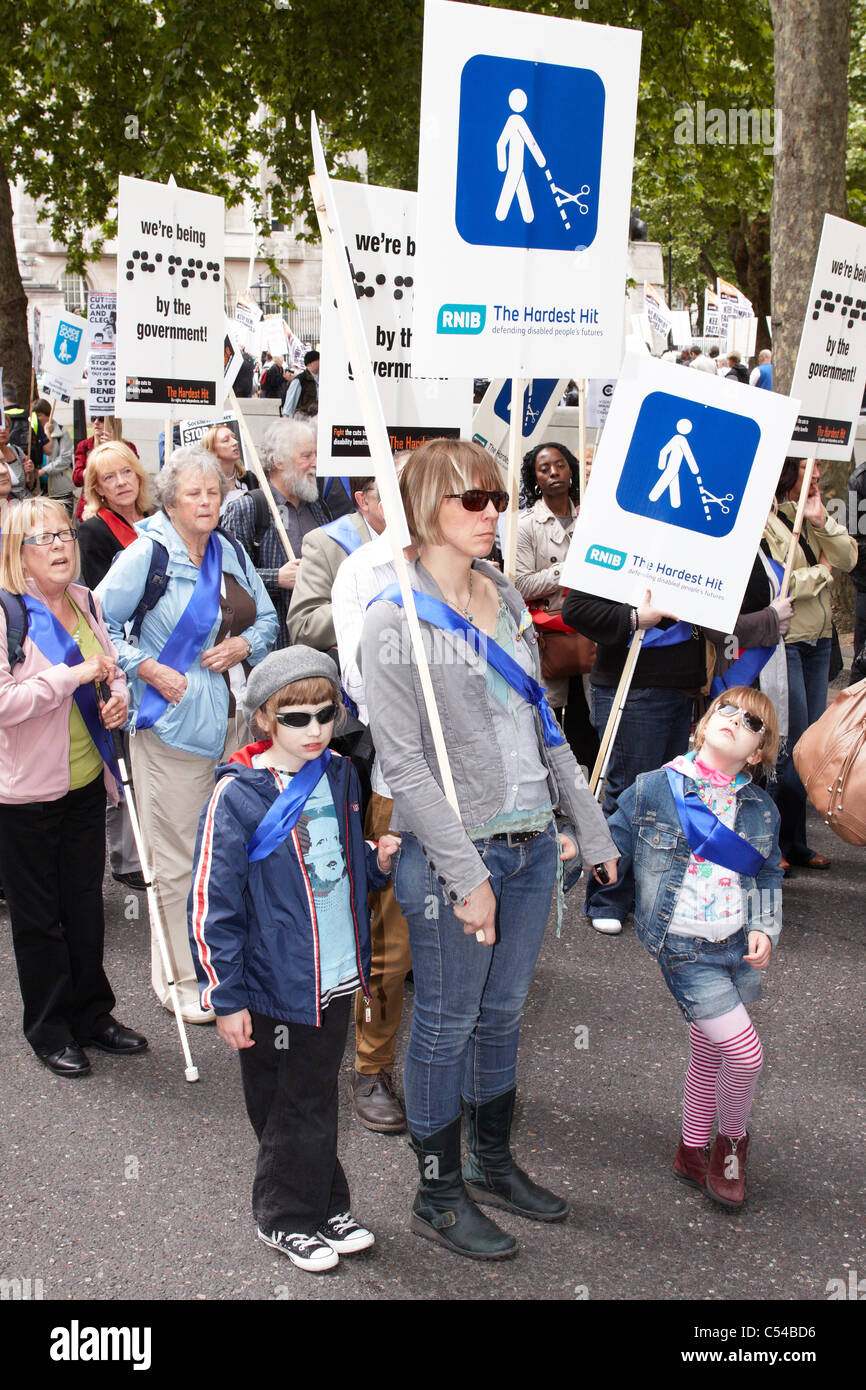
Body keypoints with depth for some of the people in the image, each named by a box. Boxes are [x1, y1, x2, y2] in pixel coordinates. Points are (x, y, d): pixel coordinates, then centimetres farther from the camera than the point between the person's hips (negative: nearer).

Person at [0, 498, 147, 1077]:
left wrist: (118, 697, -1)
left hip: (87, 778, 6)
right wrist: (75, 674, -24)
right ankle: (50, 1028, 23)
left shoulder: (85, 602, 5)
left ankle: (92, 1013, 30)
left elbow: (113, 666, 21)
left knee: (86, 903, 15)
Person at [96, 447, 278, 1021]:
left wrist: (244, 644, -2)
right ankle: (183, 978, 12)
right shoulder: (147, 555, -8)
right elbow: (101, 623, -6)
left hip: (235, 715, 6)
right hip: (174, 720, -6)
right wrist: (148, 669, -14)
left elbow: (266, 617, 19)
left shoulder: (231, 552, 12)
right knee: (180, 857, 0)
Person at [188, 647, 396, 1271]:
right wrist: (225, 997, -12)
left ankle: (326, 1208, 35)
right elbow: (213, 903, -13)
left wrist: (378, 861, -1)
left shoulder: (340, 775, 3)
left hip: (337, 975, 6)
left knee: (319, 1097, 20)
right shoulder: (238, 796, -16)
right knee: (290, 1107, 9)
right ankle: (287, 1218, 28)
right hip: (276, 985, -5)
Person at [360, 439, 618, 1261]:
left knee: (503, 1012, 18)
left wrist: (587, 825, 15)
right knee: (448, 1024, 6)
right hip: (455, 853, -7)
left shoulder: (505, 595, 10)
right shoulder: (395, 620, -12)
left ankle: (494, 1164, 36)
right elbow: (403, 766, -16)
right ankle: (438, 1195, 22)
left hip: (532, 843, 7)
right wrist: (466, 875, -18)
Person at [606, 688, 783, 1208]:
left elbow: (769, 877, 13)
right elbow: (616, 848, 0)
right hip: (686, 948, -5)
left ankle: (694, 1152, 37)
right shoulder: (654, 789, -8)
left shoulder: (762, 809, 3)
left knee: (710, 1054, 17)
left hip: (739, 949, 5)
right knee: (745, 1052, -10)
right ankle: (734, 1140, 19)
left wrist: (765, 929, 0)